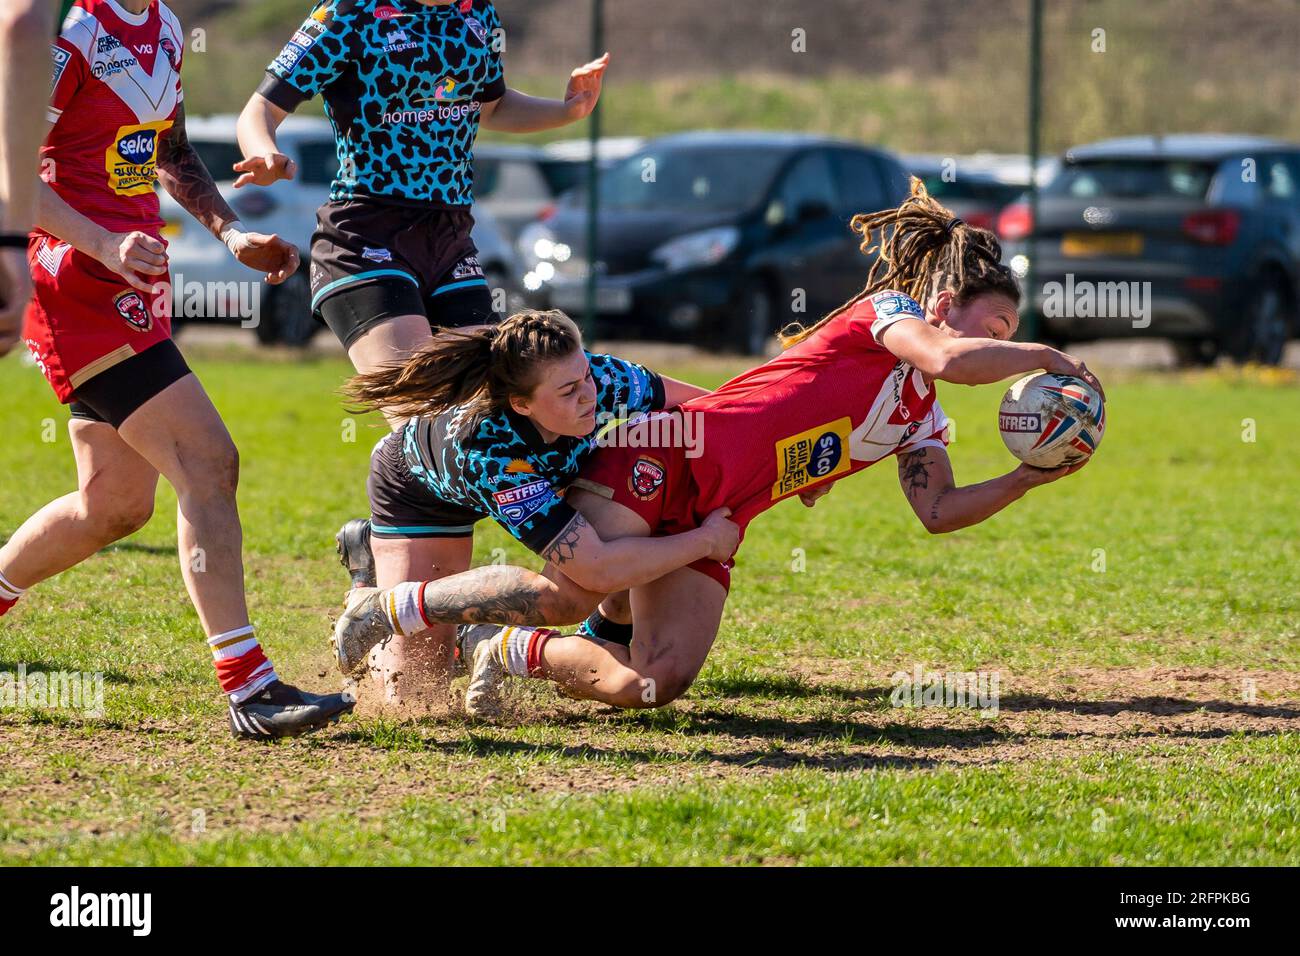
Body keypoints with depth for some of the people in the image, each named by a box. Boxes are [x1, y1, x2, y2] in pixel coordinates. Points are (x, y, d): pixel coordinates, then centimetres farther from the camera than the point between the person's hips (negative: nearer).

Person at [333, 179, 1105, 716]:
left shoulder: (919, 415, 19)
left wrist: (1028, 479, 5)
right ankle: (388, 606, -10)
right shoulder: (885, 312, -5)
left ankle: (506, 650, 7)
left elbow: (940, 510, 15)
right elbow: (951, 359, -25)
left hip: (709, 522, 8)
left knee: (657, 684, -12)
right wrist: (1042, 357, -12)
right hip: (665, 460, -8)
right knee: (568, 590, -30)